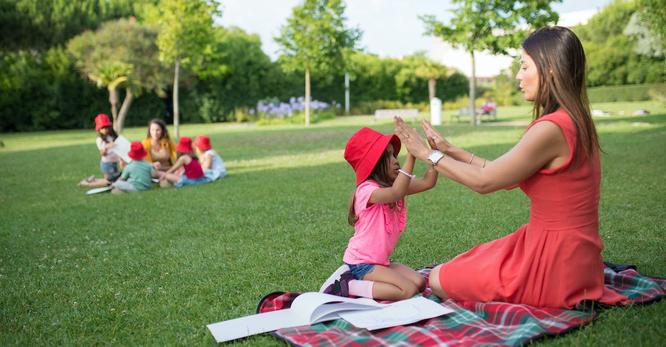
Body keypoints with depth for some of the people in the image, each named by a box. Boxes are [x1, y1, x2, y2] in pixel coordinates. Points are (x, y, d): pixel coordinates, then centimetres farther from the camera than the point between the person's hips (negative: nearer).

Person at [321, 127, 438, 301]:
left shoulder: (393, 184, 5)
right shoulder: (367, 190, -22)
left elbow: (427, 182, -2)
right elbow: (397, 193, -42)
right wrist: (411, 154, -43)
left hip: (380, 260, 9)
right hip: (362, 262, -9)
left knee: (419, 283, -2)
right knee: (408, 290, -18)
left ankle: (357, 280, 4)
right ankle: (349, 286, -10)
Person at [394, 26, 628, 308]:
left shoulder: (551, 128, -25)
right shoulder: (573, 122, 6)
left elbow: (484, 181, -16)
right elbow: (507, 177, 8)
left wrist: (428, 154, -6)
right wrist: (450, 151, 11)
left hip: (553, 265, -9)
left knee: (438, 280, 5)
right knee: (458, 268, 26)